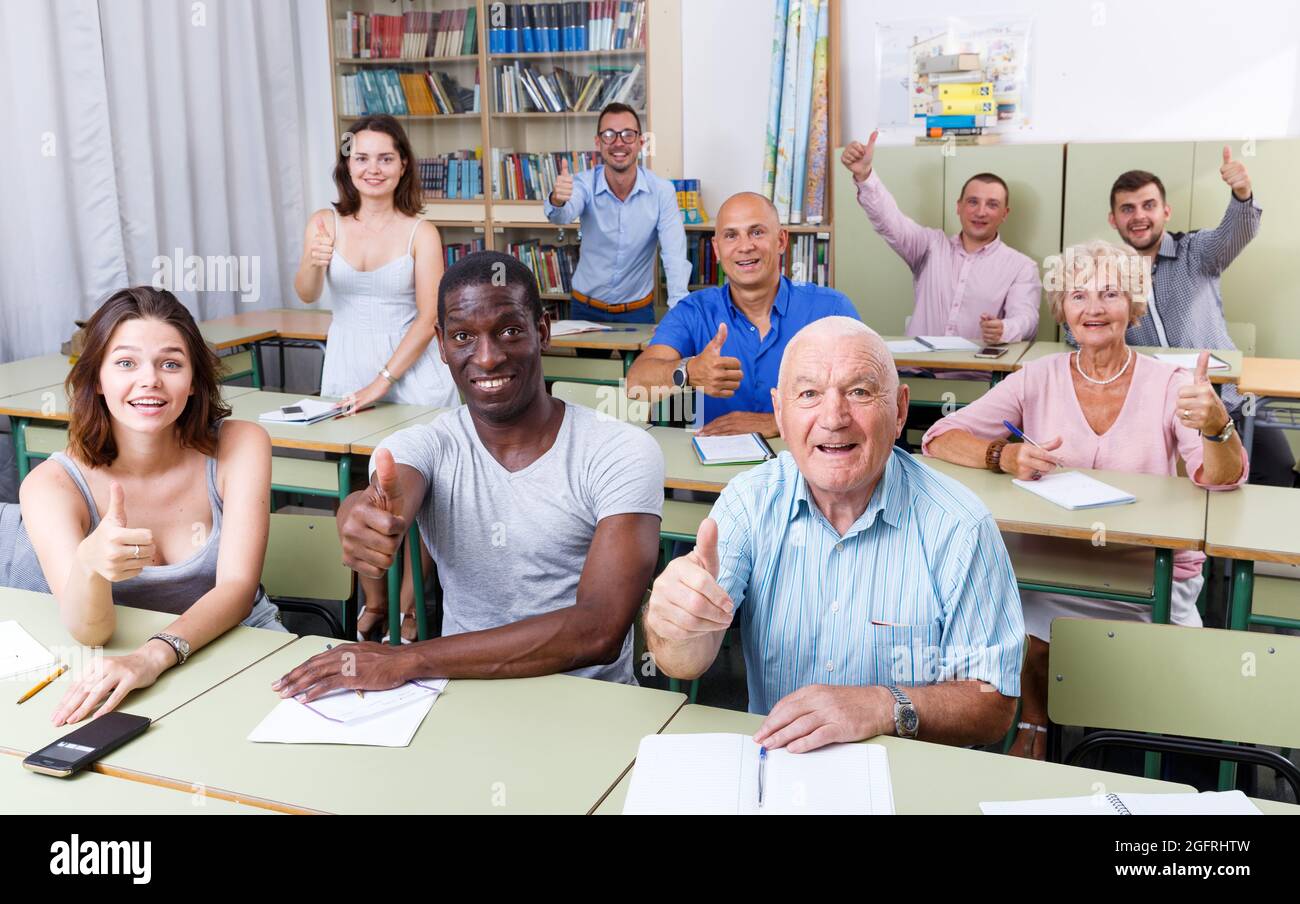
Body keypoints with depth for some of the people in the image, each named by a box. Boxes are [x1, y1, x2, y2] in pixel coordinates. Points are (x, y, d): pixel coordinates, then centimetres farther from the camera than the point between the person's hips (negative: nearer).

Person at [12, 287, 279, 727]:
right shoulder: (52, 485, -9)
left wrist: (153, 656, -35)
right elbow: (90, 632, -21)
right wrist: (89, 564, -45)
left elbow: (237, 587, -16)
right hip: (116, 671, 1)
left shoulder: (240, 446, -8)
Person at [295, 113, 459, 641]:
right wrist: (314, 263, -33)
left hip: (411, 369, -3)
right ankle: (373, 601, 24)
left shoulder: (420, 232, -4)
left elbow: (428, 318, -9)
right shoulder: (326, 223, 3)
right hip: (347, 368, 3)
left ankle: (409, 607, 10)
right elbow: (305, 295, -10)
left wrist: (382, 382, -16)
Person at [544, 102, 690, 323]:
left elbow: (675, 255, -17)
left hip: (638, 310, -1)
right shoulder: (585, 183, -8)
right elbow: (564, 215, -28)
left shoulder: (662, 191, -10)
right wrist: (557, 200, -51)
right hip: (586, 309, 1)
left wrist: (679, 312, -31)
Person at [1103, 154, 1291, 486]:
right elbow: (1076, 335, 0)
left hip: (1223, 398, -1)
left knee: (1276, 468, -19)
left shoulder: (1196, 251, 5)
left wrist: (1242, 194, -38)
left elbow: (1236, 234, -16)